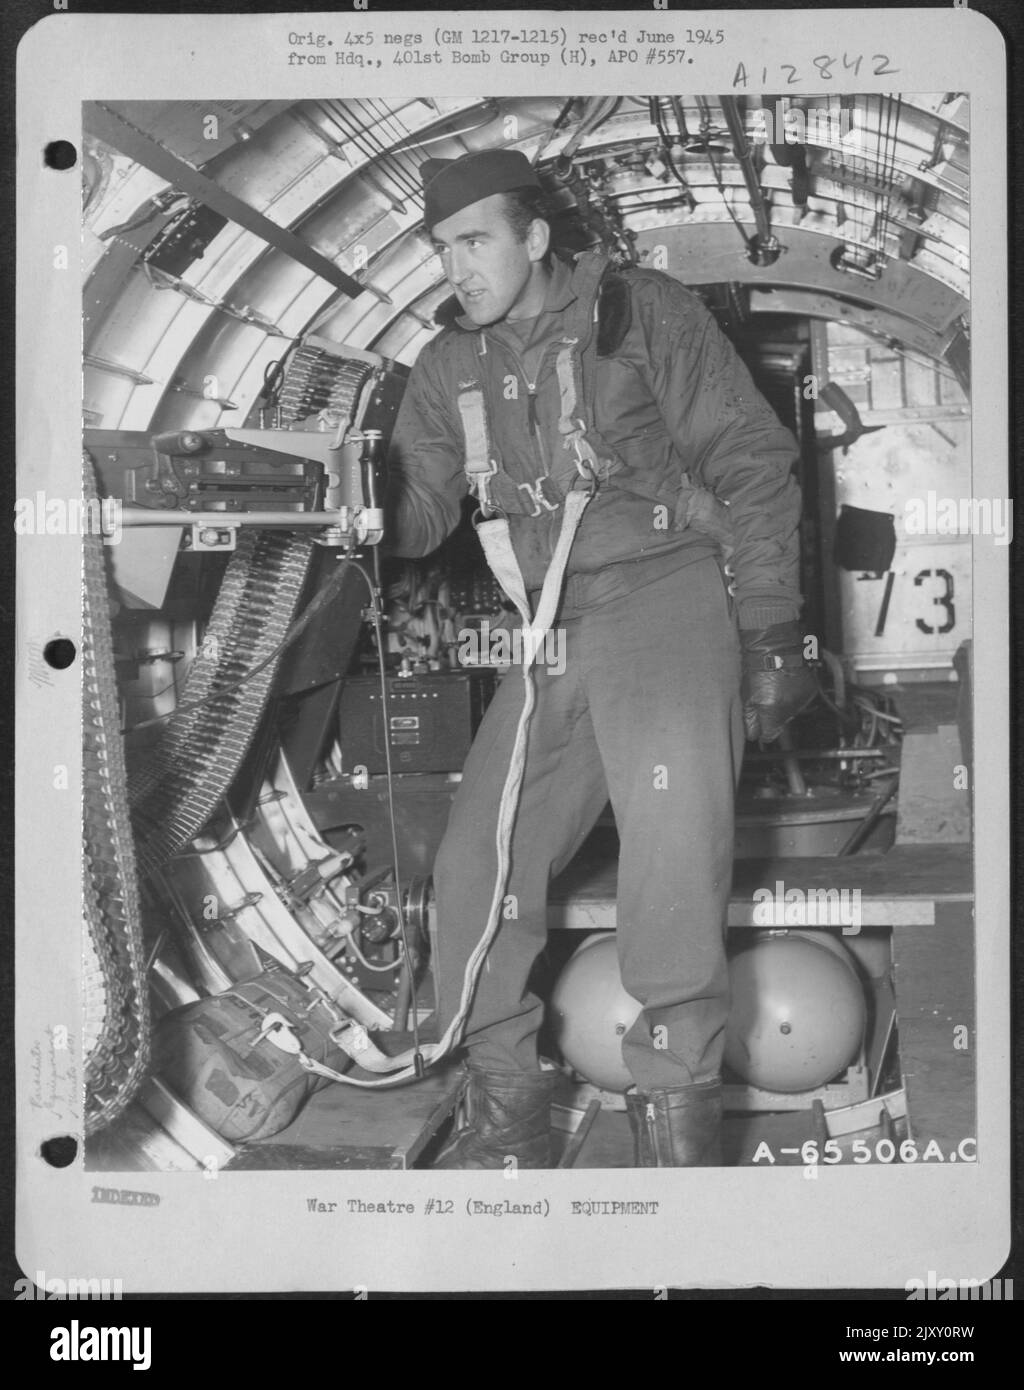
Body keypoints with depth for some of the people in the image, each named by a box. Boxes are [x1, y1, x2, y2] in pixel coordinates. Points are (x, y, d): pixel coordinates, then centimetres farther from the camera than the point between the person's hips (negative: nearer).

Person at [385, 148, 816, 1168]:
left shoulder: (641, 312, -1)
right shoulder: (449, 370, 14)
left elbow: (754, 466, -2)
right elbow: (417, 514, 6)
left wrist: (767, 633, -8)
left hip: (668, 593, -5)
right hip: (555, 634, 6)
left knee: (669, 791, -30)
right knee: (473, 867, -1)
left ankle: (676, 1119, -21)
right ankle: (504, 1119, 16)